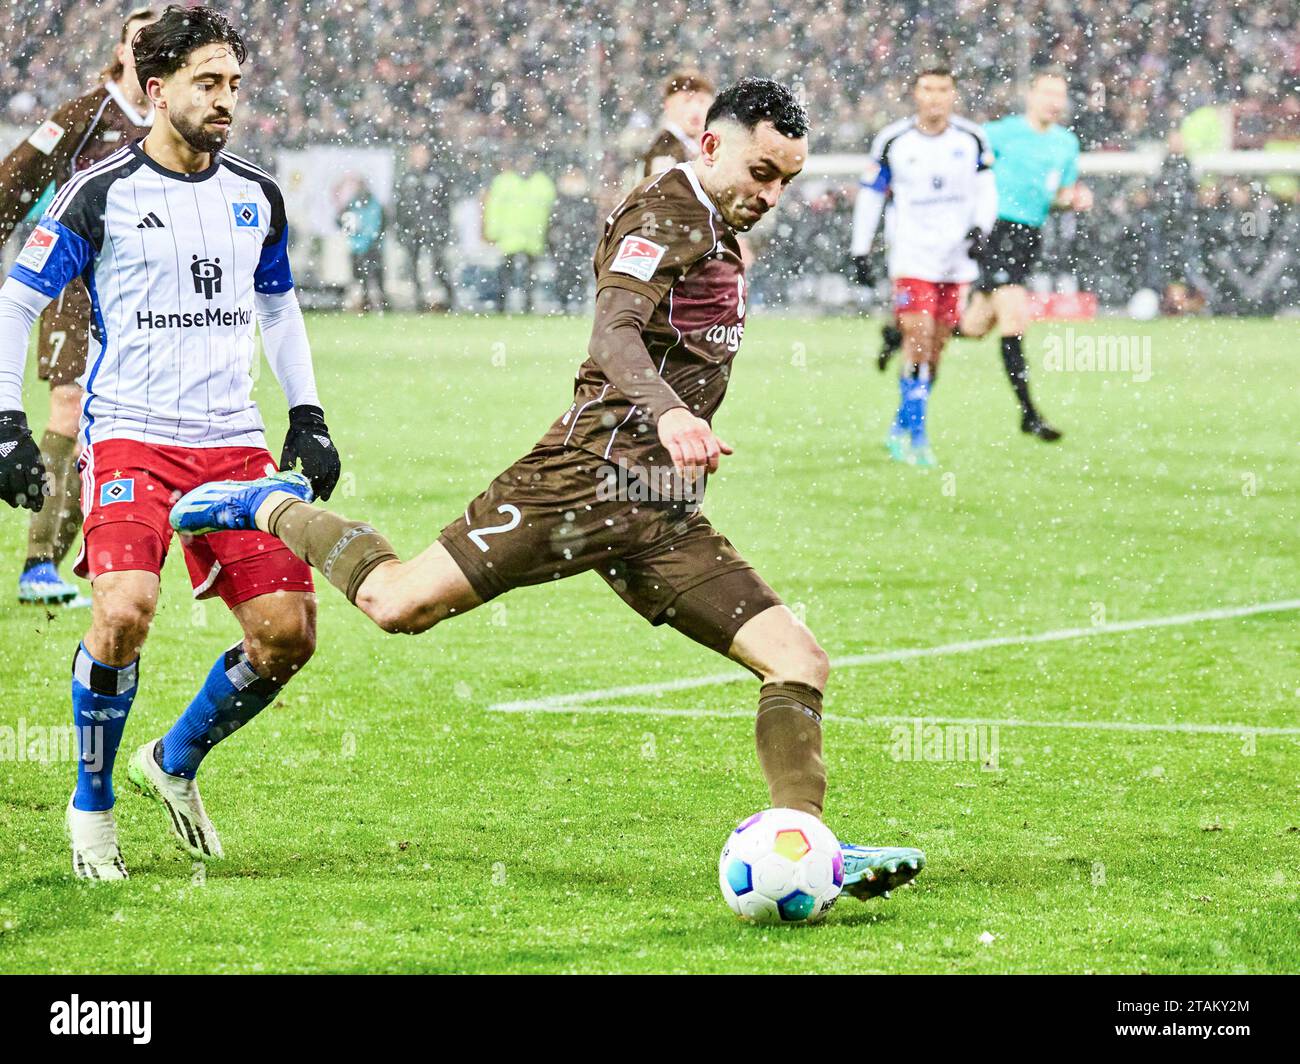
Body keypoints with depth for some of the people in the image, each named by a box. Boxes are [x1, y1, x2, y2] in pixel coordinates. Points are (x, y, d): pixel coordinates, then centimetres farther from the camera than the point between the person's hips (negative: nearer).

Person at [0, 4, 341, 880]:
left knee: (289, 631, -5)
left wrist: (308, 417, 18)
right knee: (126, 610, -25)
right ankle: (93, 803, -2)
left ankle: (177, 761, 22)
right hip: (131, 437, -5)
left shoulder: (257, 197, 11)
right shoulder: (102, 192, -5)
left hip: (234, 440, 5)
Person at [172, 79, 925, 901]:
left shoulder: (718, 234, 21)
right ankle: (274, 509, 16)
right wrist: (671, 414, -40)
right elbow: (613, 336, -25)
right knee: (399, 603, -11)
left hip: (662, 515, 9)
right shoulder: (666, 213, -8)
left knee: (800, 662, -5)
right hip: (594, 472, -9)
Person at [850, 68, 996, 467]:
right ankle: (915, 431, -11)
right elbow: (870, 195, 6)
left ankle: (903, 428, 17)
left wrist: (980, 228, -9)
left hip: (956, 257, 3)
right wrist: (860, 252, 4)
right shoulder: (892, 141, -2)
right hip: (911, 255, -3)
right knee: (919, 337, -16)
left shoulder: (972, 139, 3)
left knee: (936, 346, 5)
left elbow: (986, 191, 9)